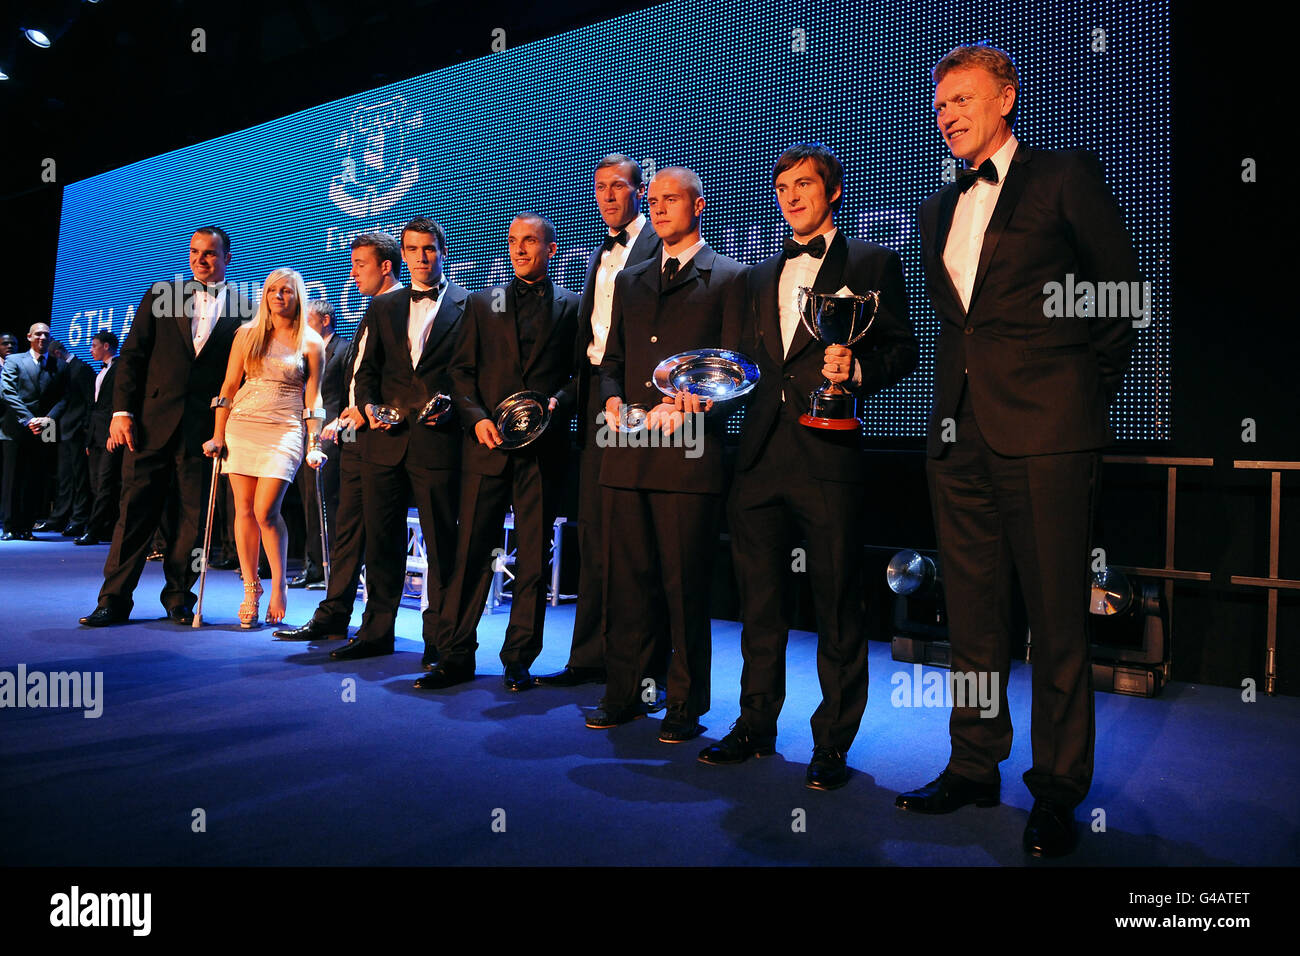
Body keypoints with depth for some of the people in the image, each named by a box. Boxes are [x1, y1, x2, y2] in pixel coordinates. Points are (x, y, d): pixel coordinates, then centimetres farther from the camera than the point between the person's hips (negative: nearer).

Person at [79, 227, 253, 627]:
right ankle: (114, 600, 9)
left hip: (204, 428, -1)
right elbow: (132, 356, 7)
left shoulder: (244, 309, 8)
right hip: (153, 423, 1)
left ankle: (179, 597, 18)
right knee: (135, 510, 2)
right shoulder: (161, 295, 11)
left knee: (193, 516, 4)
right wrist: (122, 411, -2)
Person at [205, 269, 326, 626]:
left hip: (284, 431, -3)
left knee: (265, 511, -12)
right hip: (241, 426, 3)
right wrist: (217, 436, 3)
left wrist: (315, 445, -4)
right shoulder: (248, 334, 9)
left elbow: (313, 398, 2)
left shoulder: (311, 343, 4)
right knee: (244, 510, 2)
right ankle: (251, 589, 12)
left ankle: (279, 584, 7)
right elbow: (229, 387, 9)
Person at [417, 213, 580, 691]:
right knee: (471, 550, 0)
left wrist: (557, 402, -13)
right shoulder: (481, 303, 16)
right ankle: (455, 656, 9)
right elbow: (460, 369, 10)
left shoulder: (573, 306, 10)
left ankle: (519, 659, 13)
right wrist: (476, 418, -6)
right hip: (487, 444, 1)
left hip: (543, 448, -1)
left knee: (533, 557, 3)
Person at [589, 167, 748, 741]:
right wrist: (613, 400, 2)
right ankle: (624, 694, 19)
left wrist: (685, 405, -15)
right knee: (625, 580, 8)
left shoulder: (729, 278, 6)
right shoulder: (629, 281, 23)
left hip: (689, 453, -5)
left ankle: (686, 705, 12)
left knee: (686, 585, -1)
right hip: (627, 454, 5)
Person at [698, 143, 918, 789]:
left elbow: (902, 349, 2)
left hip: (829, 454, -5)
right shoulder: (762, 276, 22)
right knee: (759, 604, 10)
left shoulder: (872, 264, 7)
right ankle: (756, 726, 24)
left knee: (837, 608, 1)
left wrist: (856, 368, -16)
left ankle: (833, 743, 14)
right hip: (761, 460, 5)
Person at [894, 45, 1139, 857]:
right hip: (961, 433, 6)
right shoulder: (940, 209, 20)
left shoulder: (1065, 179, 3)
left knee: (1058, 619, 0)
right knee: (973, 614, 10)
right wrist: (963, 387, 13)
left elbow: (1122, 290, 5)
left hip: (1046, 429, -5)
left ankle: (1058, 791, 13)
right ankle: (974, 767, 23)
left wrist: (1089, 389, 5)